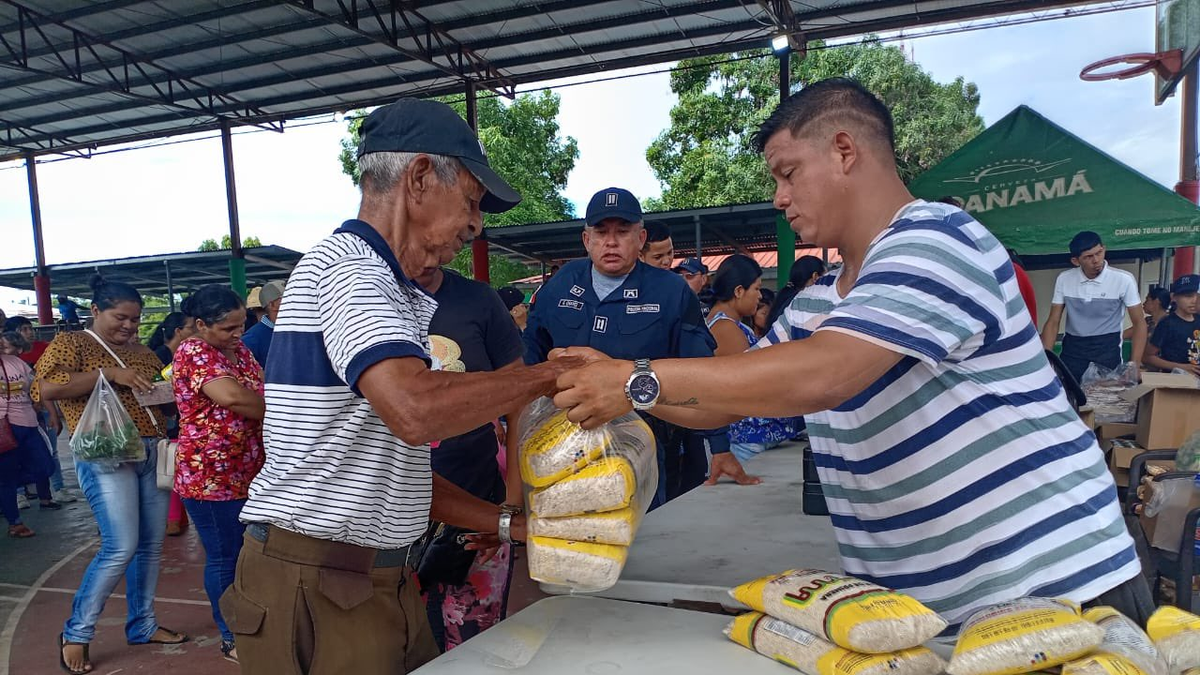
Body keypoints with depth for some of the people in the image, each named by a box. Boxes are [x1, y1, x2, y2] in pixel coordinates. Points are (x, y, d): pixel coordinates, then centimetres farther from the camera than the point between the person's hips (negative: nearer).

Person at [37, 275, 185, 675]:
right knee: (121, 548, -11)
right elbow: (45, 388, -17)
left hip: (153, 454, 7)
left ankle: (142, 626, 23)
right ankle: (76, 633, 8)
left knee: (151, 545, 9)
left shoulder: (143, 353, 17)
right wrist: (110, 374, -19)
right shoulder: (71, 343, -1)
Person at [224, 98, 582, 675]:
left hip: (378, 580, 9)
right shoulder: (346, 263, -15)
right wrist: (546, 376, -20)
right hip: (315, 585, -9)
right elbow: (416, 410, -35)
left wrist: (507, 523, 10)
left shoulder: (377, 284, 15)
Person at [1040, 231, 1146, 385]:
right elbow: (1053, 322, 3)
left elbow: (1139, 323, -1)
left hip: (1107, 349, -2)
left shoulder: (1123, 279, -7)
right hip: (1072, 349, 2)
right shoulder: (1064, 279, 0)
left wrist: (1134, 365, -11)